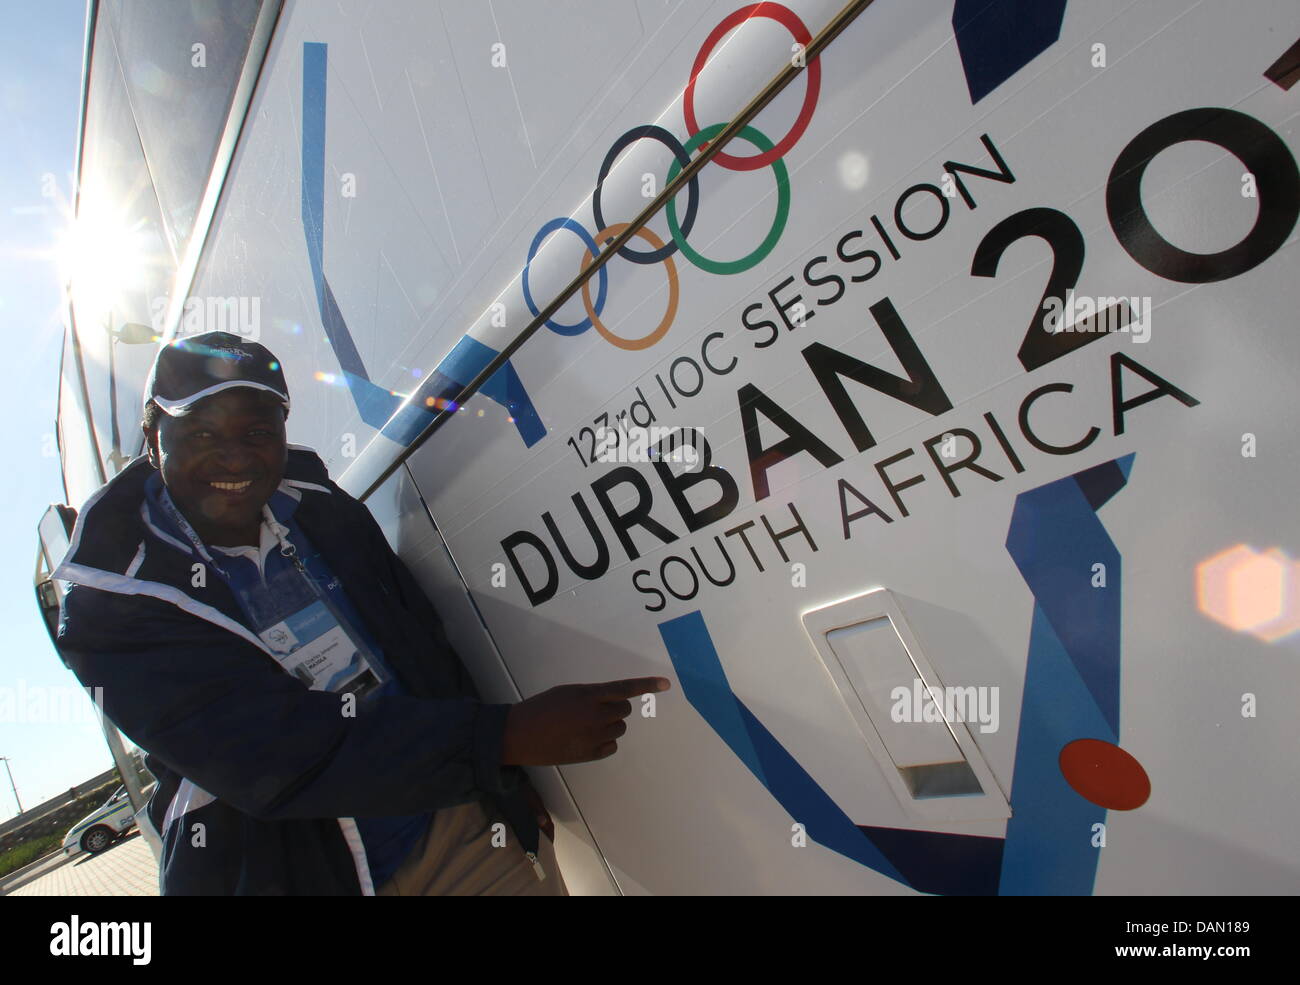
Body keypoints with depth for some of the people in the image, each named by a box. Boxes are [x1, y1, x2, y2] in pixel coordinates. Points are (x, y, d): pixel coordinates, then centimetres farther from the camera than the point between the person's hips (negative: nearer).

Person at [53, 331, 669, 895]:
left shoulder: (321, 508, 0)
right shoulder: (108, 610, -14)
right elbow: (277, 755, -24)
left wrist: (510, 779, 8)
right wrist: (506, 736, -28)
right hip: (294, 874, -3)